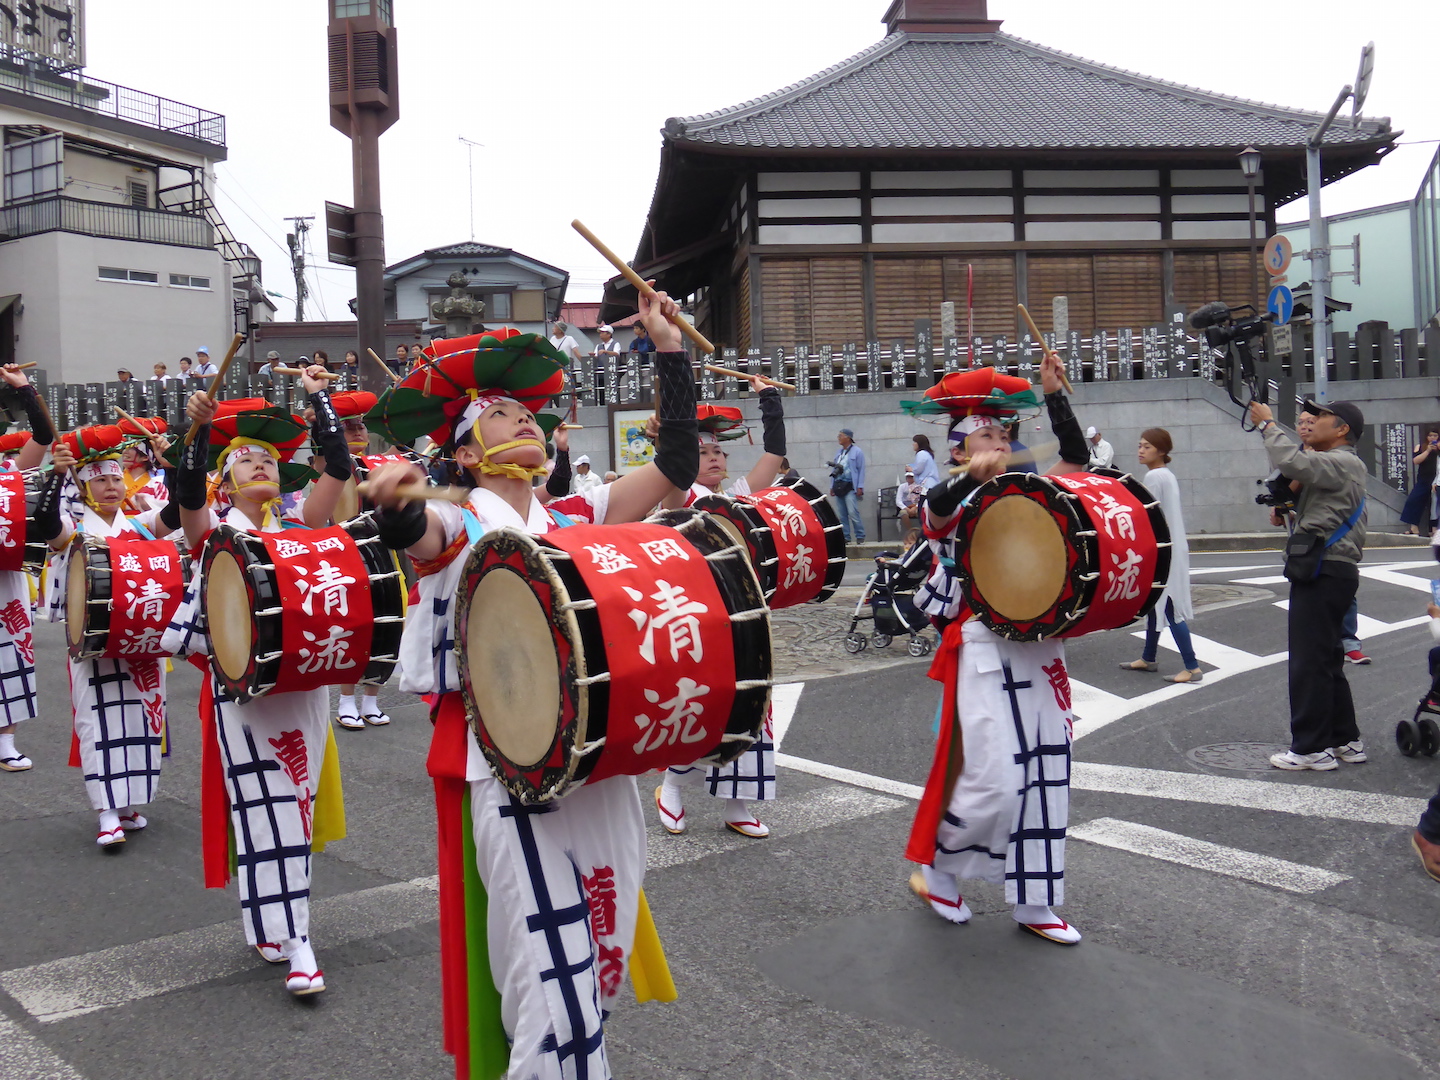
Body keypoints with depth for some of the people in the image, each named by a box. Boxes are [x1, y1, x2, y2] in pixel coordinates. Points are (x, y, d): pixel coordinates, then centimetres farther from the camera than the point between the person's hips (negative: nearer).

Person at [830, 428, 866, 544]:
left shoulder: (857, 452, -1)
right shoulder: (838, 452, 17)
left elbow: (861, 470, -4)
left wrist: (860, 487, -10)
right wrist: (832, 486, 13)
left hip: (850, 486, -6)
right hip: (839, 486, 6)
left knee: (853, 513, -14)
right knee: (842, 514, 5)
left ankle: (860, 536, -5)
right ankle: (845, 537, 10)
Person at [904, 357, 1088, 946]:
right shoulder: (951, 502, -4)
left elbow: (1077, 458, 9)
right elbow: (935, 507, -28)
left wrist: (1053, 394, 4)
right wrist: (972, 477, -48)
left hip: (1039, 652, 6)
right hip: (984, 653, -6)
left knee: (1044, 776, 8)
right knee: (994, 782, -10)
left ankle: (1033, 904, 20)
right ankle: (937, 871, 16)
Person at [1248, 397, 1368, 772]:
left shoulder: (1343, 463, -12)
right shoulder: (1336, 465, 22)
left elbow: (1292, 462, -26)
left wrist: (1267, 424, -14)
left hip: (1324, 573, -11)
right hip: (1326, 571, 11)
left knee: (1309, 661, -7)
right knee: (1326, 660, 16)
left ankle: (1311, 748, -3)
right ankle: (1345, 740, 24)